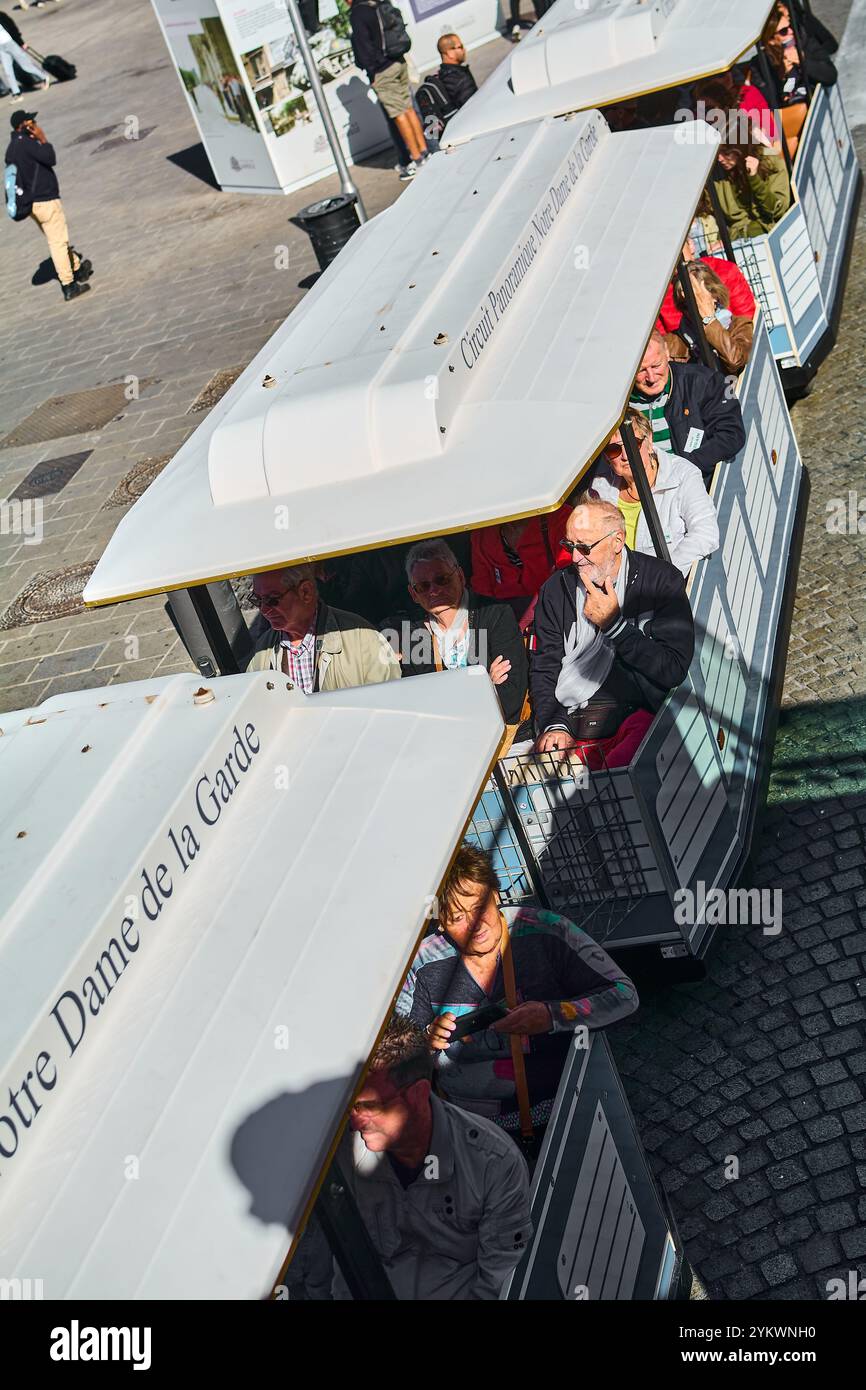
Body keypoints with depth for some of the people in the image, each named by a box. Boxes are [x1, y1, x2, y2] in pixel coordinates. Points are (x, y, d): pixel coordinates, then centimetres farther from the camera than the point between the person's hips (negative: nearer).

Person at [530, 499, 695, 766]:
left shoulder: (662, 581, 2)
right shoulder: (556, 588, 12)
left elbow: (675, 670, -6)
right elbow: (543, 669, 11)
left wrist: (613, 623, -8)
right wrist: (553, 725, -7)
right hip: (567, 722, 3)